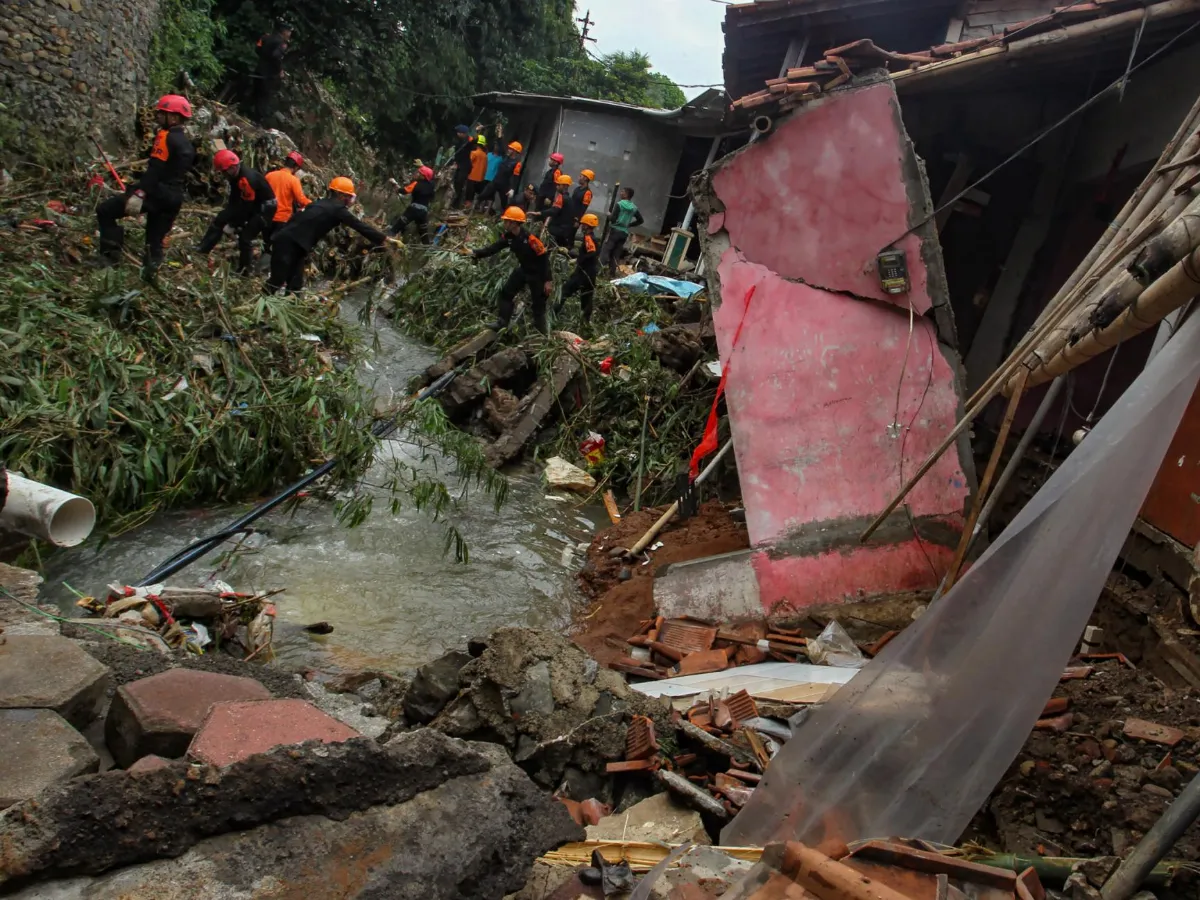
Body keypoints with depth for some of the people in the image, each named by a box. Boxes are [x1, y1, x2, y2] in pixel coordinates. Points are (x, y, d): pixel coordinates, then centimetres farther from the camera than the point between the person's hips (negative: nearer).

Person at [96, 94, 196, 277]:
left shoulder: (166, 137, -11)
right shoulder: (186, 143, 16)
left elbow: (155, 170, -22)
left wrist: (139, 193, -27)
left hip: (158, 193, -8)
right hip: (174, 198, 8)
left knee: (105, 211, -3)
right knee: (155, 241, 14)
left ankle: (111, 254, -10)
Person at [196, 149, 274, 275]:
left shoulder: (247, 179, -34)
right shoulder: (237, 175, -4)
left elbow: (245, 207, -28)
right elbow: (234, 198, 9)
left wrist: (233, 224, -19)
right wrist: (227, 215, 7)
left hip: (263, 208, -10)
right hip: (247, 204, 10)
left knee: (245, 237, -13)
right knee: (221, 219, 5)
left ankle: (244, 270, 1)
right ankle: (202, 248, 10)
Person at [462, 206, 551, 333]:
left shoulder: (531, 238, -32)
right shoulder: (508, 236, -8)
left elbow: (544, 258, -27)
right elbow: (494, 248, -7)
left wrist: (548, 280, -25)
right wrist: (474, 253, -20)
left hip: (537, 272, -7)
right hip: (523, 269, 8)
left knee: (538, 305, 1)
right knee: (506, 292, 7)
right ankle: (502, 323, 16)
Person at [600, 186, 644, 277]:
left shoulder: (619, 204, -9)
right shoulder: (634, 208, 9)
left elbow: (613, 219, -15)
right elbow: (641, 220, 17)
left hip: (615, 230, -6)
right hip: (624, 233, 6)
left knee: (605, 250, -5)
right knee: (616, 254, 10)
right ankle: (612, 273, 7)